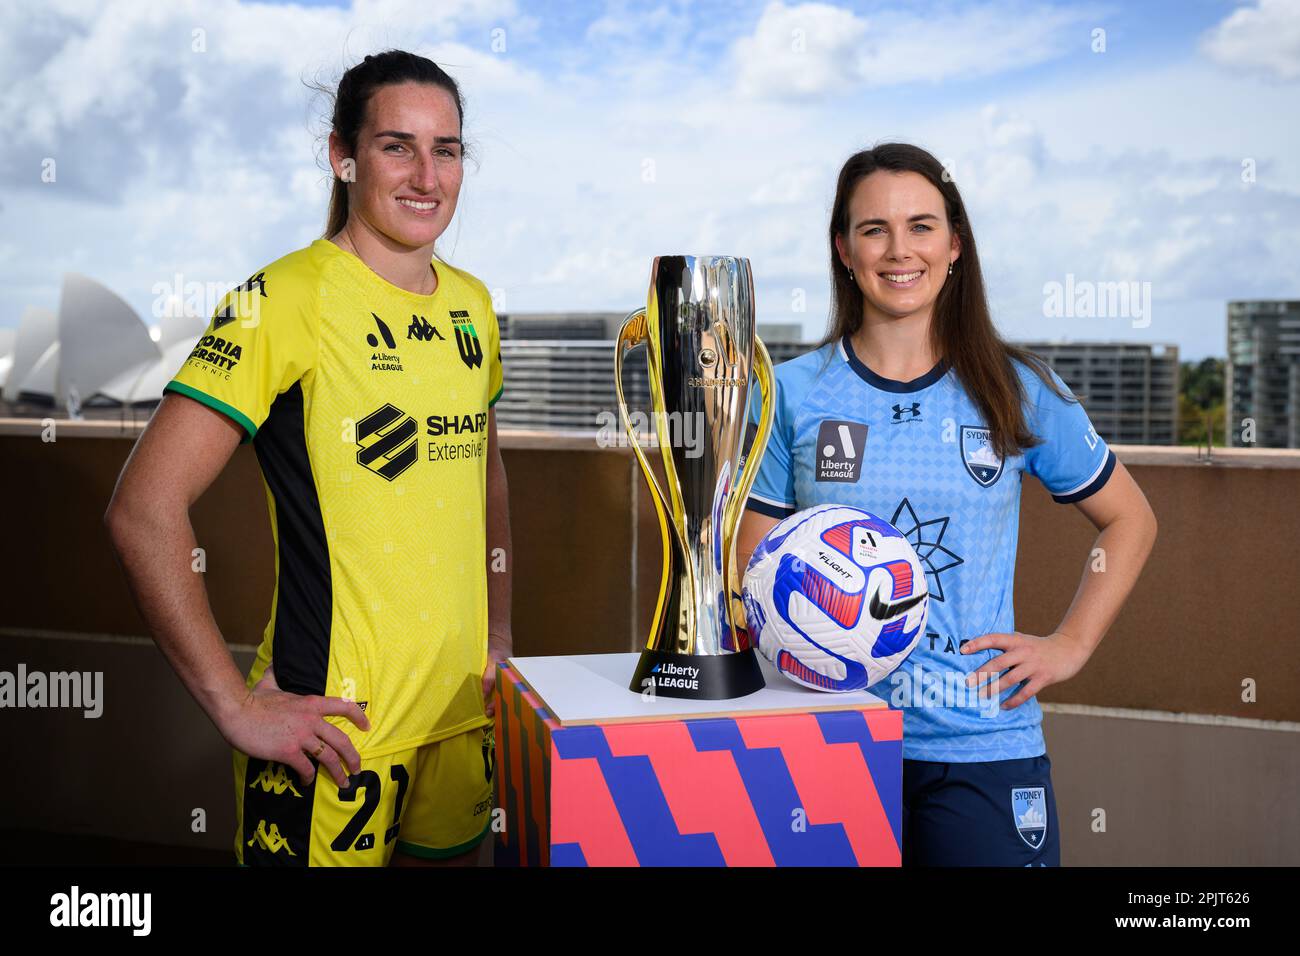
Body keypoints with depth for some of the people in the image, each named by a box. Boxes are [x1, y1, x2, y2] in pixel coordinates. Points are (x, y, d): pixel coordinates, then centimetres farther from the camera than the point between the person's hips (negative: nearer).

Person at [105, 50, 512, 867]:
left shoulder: (471, 303, 7)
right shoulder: (285, 301, -14)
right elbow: (144, 508, -18)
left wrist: (499, 633, 13)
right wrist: (237, 708, -17)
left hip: (464, 713, 6)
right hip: (333, 727, -6)